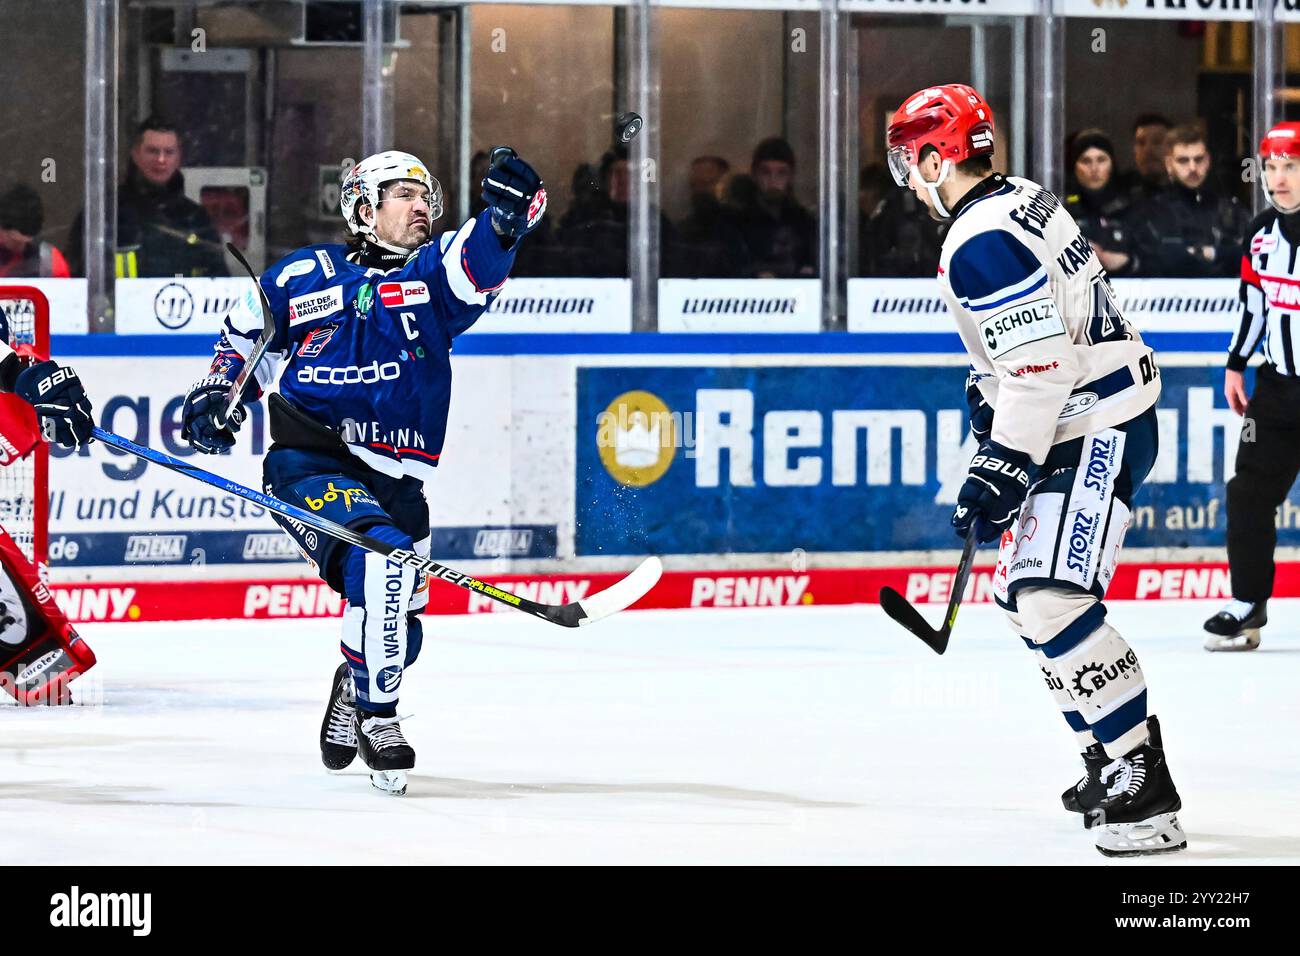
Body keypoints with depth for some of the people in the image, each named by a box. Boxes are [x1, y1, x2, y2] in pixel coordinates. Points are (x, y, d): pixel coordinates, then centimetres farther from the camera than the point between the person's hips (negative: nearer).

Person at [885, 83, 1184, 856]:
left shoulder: (980, 246, -20)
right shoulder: (1022, 199, 12)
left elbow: (1039, 364, -25)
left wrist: (1003, 467, -23)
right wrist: (987, 383, 33)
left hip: (1096, 432, -11)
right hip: (1087, 422, 11)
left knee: (1052, 602, -21)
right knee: (1024, 595, 17)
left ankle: (1145, 791, -23)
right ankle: (1117, 759, 24)